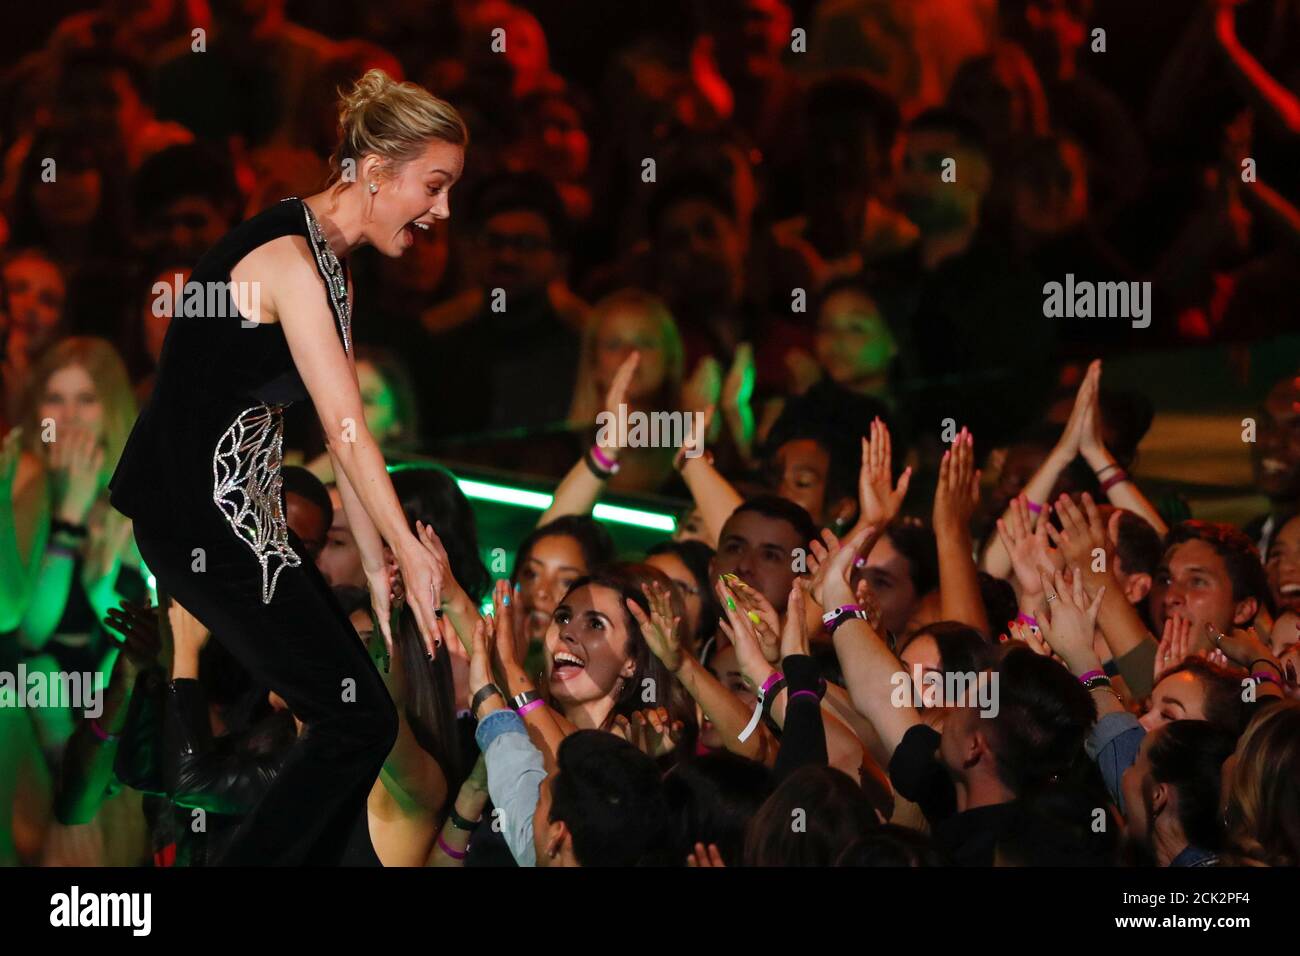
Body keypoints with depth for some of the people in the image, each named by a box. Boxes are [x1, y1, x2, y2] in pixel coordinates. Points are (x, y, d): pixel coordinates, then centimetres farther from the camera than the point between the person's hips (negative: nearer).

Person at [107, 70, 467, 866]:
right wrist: (410, 553, -16)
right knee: (360, 722, -8)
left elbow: (341, 432, 12)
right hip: (200, 510, -10)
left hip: (245, 510, 10)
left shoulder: (330, 262, 13)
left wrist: (377, 564, 9)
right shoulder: (289, 258, -19)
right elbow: (348, 430, -19)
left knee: (352, 715, 9)